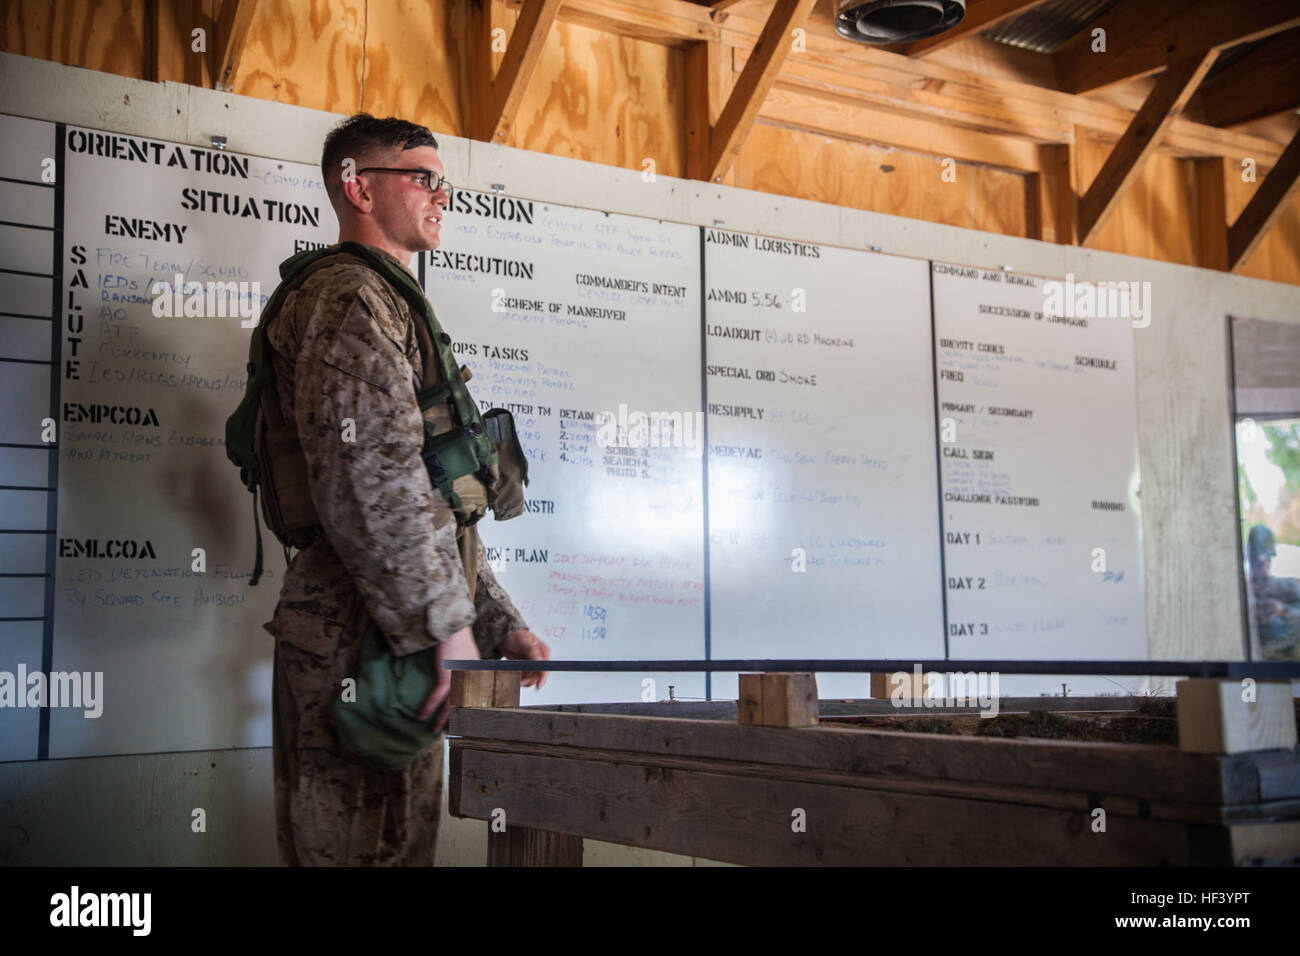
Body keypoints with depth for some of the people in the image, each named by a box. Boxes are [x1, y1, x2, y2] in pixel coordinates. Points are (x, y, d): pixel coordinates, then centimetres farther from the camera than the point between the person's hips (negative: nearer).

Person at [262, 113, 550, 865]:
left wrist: (503, 625, 22)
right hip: (362, 642, -10)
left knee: (403, 850, 14)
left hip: (405, 644, 10)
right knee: (362, 850, -4)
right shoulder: (350, 299, -7)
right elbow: (370, 477, -23)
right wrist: (449, 628, -22)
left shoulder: (394, 307, 26)